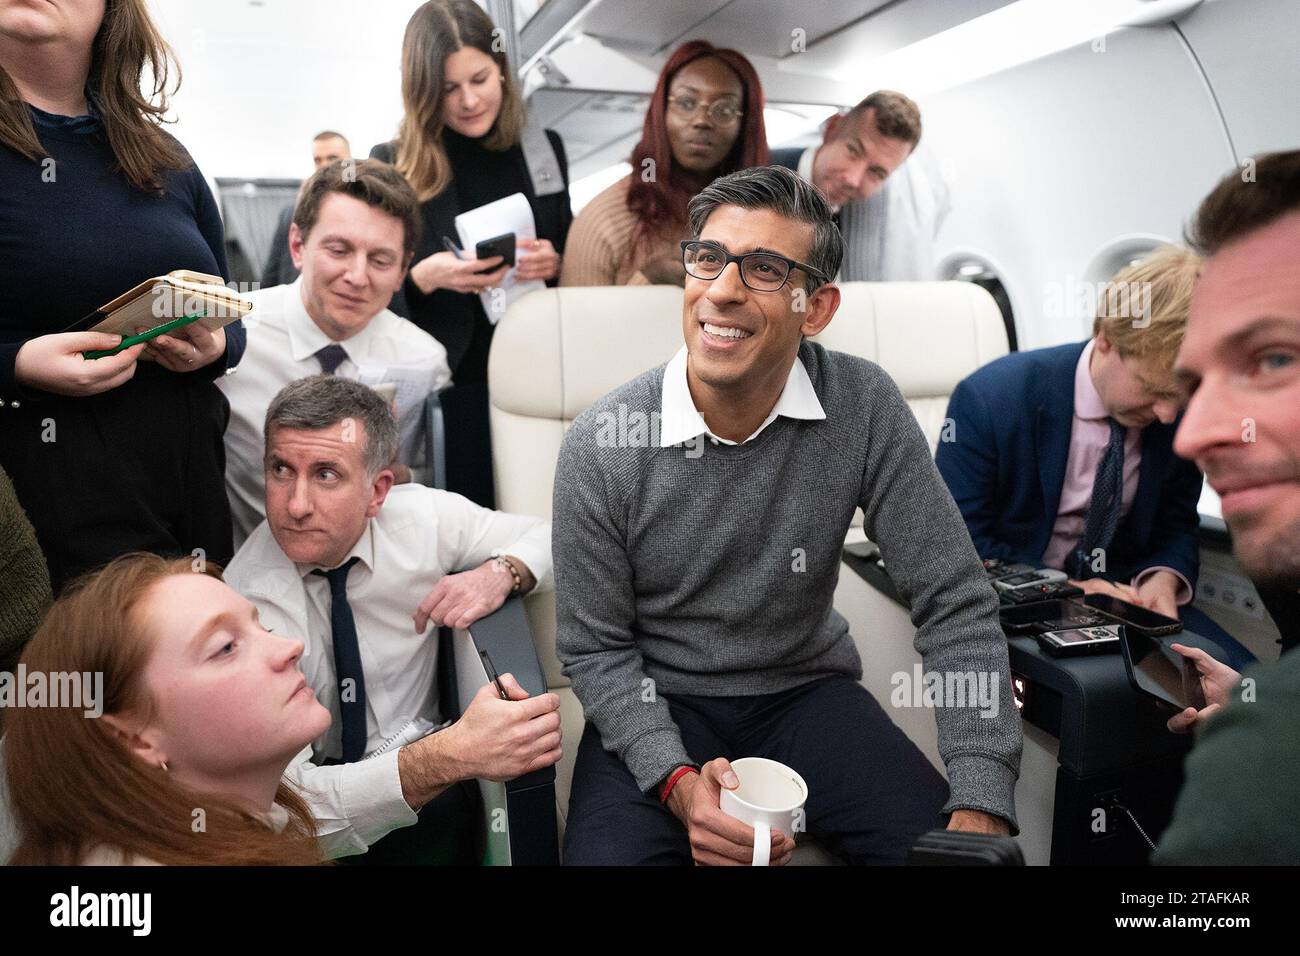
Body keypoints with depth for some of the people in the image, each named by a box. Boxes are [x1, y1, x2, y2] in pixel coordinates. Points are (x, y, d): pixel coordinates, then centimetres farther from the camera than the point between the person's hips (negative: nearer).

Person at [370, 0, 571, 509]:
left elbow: (573, 256, 14)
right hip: (450, 379, -2)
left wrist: (554, 264, -8)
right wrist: (424, 276, -20)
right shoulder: (391, 165, -1)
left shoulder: (544, 149, 6)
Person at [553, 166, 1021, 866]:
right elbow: (596, 649, -9)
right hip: (655, 704, -1)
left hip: (809, 689, 2)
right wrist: (680, 783, -25)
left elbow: (955, 606, -12)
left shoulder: (864, 408, -14)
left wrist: (982, 807, -21)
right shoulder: (601, 446, -17)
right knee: (608, 852, -28)